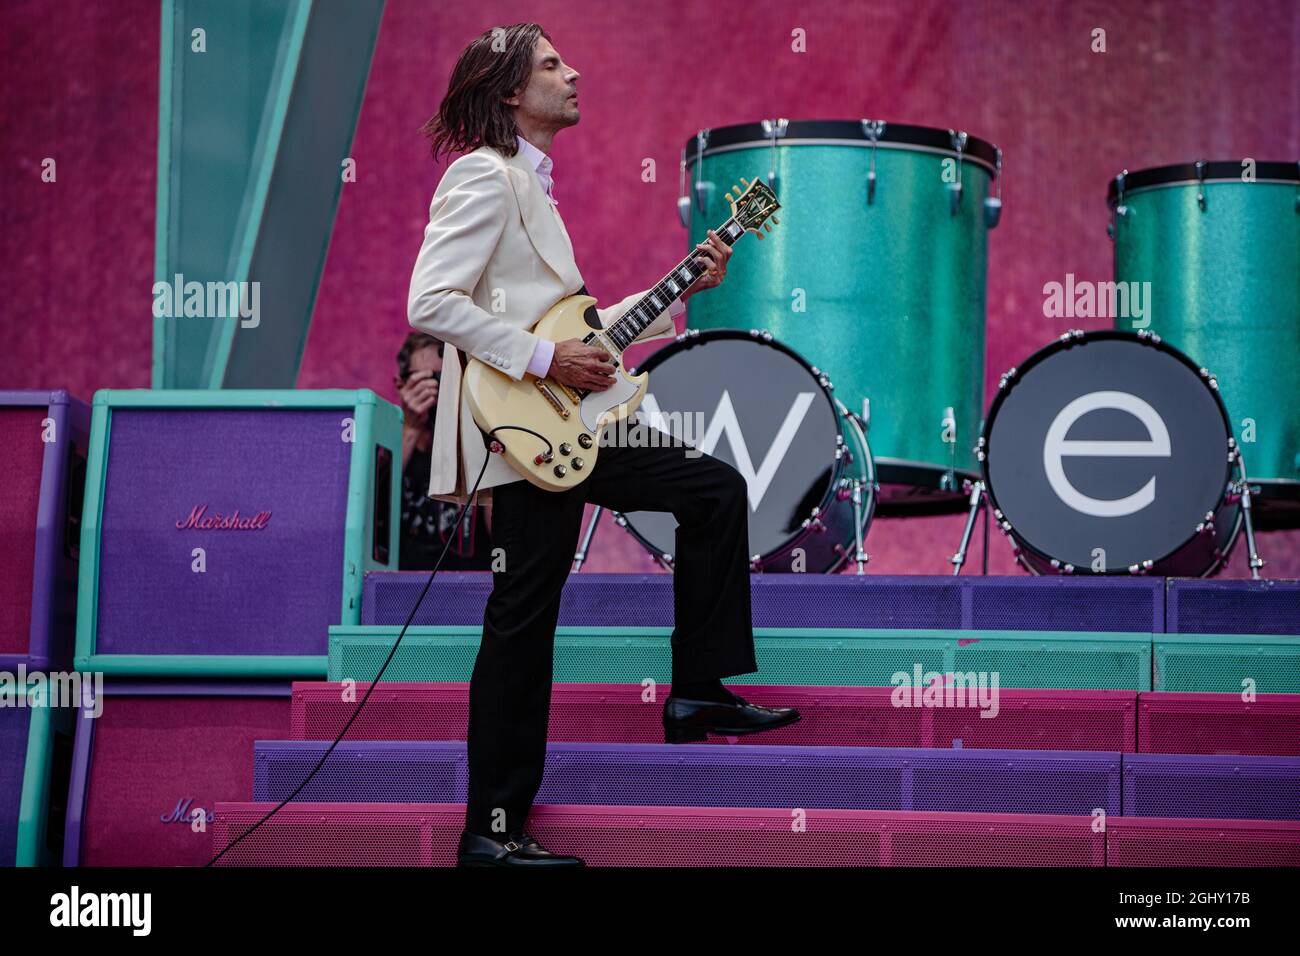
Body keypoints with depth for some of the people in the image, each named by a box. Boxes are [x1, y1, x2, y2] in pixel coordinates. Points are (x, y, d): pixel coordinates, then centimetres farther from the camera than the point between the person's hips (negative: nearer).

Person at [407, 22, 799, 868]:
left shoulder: (532, 185, 22)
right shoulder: (486, 177, -9)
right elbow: (431, 303, -21)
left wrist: (686, 288, 16)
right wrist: (544, 360, -20)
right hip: (521, 430, -10)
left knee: (715, 490, 10)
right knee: (524, 621, -7)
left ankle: (697, 691, 13)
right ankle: (492, 830, -1)